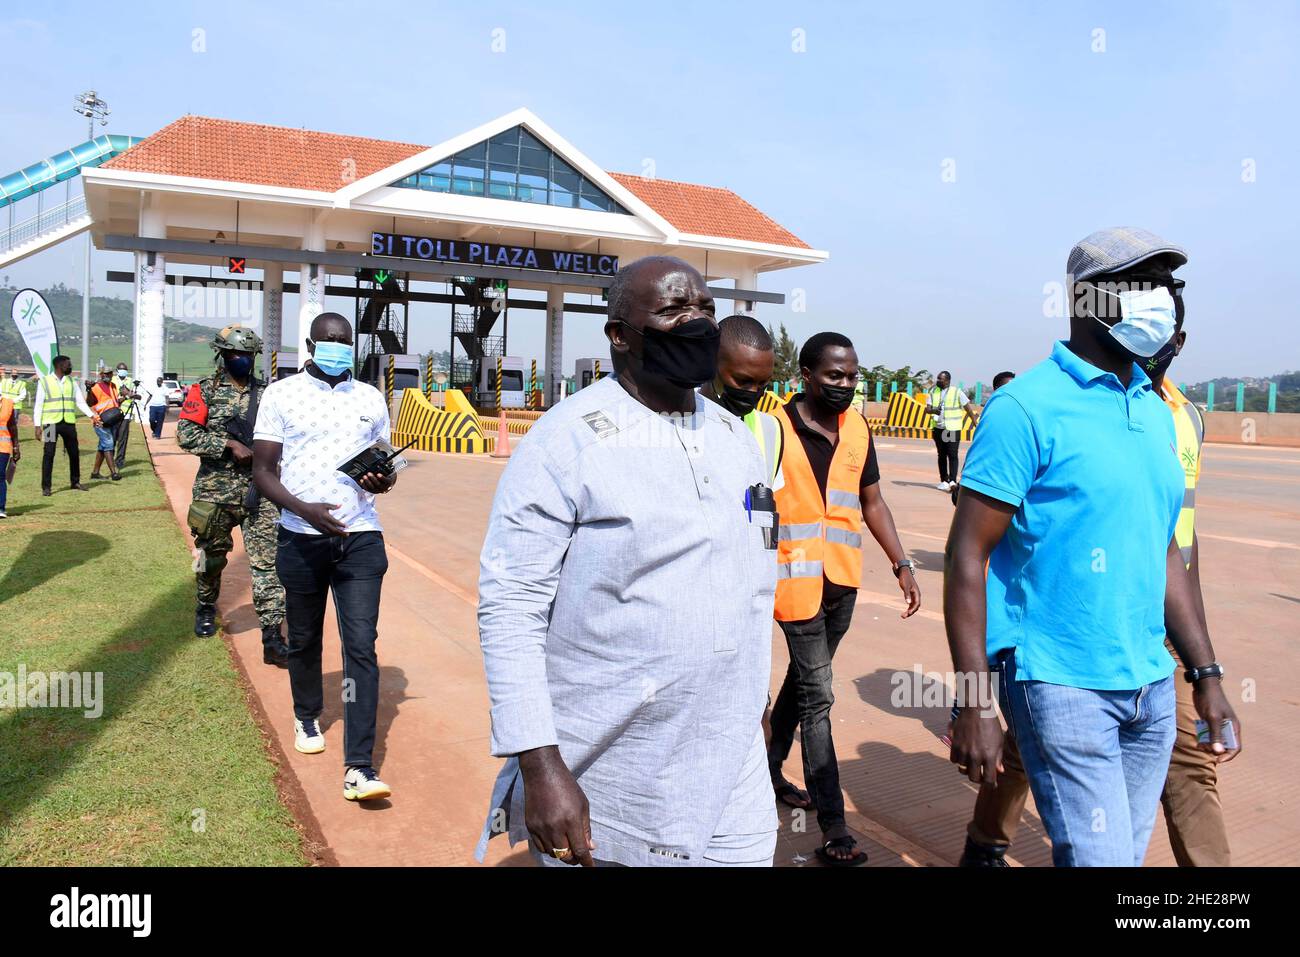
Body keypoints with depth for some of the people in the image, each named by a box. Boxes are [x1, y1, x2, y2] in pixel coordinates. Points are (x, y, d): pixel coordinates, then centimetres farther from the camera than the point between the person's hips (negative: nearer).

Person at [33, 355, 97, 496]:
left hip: (69, 423, 4)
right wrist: (38, 426, -7)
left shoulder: (71, 382, 12)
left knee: (74, 453, 8)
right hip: (51, 423, -4)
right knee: (48, 454, -3)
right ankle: (46, 487, 2)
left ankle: (75, 482, 23)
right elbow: (38, 405, -1)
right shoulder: (44, 382, 0)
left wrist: (91, 415, -3)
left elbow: (80, 402, 12)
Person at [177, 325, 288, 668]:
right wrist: (230, 444, -18)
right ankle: (206, 609, 43)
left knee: (267, 560, -7)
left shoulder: (264, 393, 9)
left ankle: (272, 636, -8)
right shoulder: (204, 391, -1)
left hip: (259, 491, 2)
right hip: (216, 492, -2)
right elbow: (186, 434, -11)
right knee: (212, 556, 15)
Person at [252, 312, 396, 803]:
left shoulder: (371, 398, 8)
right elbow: (263, 471, -2)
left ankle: (359, 767, -7)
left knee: (361, 646, -8)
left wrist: (383, 481, -9)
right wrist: (304, 508, -20)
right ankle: (307, 717, 44)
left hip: (360, 538, 0)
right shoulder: (281, 394, 1)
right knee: (304, 639, 16)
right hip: (301, 539, 0)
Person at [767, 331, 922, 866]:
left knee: (802, 681, 20)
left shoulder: (857, 429, 5)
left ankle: (771, 767, 40)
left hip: (843, 581, 6)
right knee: (817, 698, -3)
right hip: (797, 581, -6)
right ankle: (833, 829, 3)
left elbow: (872, 504, 12)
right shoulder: (776, 428, -12)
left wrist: (902, 565, 5)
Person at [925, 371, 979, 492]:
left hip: (953, 429, -5)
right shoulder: (933, 392, 9)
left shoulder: (957, 392, -3)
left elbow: (968, 408, -1)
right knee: (942, 455, 10)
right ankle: (944, 481, 16)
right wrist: (933, 410, -20)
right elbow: (927, 408, 3)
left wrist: (975, 423, -5)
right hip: (938, 428, 5)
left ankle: (952, 481, -17)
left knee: (952, 455, -12)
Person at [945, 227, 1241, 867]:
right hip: (1063, 686, -7)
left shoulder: (1156, 413, 10)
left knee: (1125, 853, 17)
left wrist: (1206, 674, 14)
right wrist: (974, 703, -17)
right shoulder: (1028, 407, -12)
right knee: (1099, 857, -5)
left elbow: (1163, 551, 17)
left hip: (1153, 687, 7)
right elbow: (968, 556, -14)